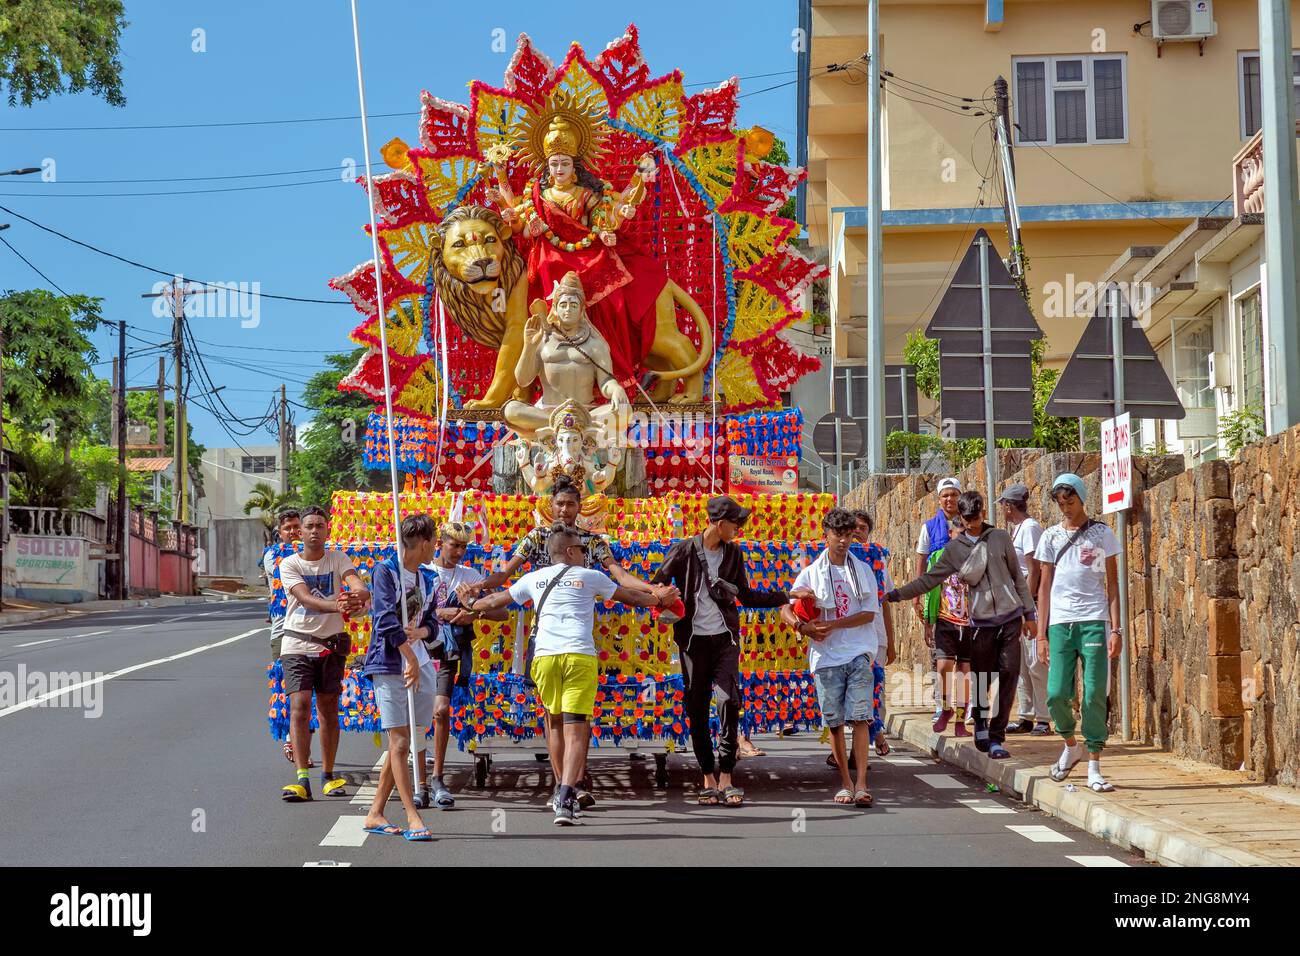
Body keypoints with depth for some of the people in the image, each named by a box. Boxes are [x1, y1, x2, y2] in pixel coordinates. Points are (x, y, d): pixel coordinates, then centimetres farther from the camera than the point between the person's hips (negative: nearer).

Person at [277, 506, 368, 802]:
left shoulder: (338, 559, 1)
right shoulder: (289, 564, -5)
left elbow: (359, 586, -18)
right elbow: (306, 599, -21)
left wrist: (358, 595, -44)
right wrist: (336, 605, -41)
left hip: (331, 645, 2)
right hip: (297, 645, -2)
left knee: (329, 709, 7)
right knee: (299, 706, -13)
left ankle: (328, 775, 18)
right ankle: (302, 779, -17)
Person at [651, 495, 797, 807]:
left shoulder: (733, 553, 9)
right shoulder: (684, 551, -2)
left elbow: (746, 596, 16)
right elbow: (655, 585, 4)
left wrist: (785, 596, 11)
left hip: (725, 638, 2)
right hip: (693, 639, -2)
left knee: (729, 700, -14)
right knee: (697, 709, 0)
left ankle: (726, 777, -11)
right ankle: (708, 779, 10)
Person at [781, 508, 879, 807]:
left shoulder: (863, 571, 8)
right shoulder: (811, 573, 8)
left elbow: (869, 614, -1)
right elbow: (786, 610, 5)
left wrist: (831, 625, -12)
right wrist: (802, 626, -17)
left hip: (859, 653, -1)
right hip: (826, 656, 1)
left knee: (860, 718, -11)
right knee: (834, 722, 4)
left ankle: (861, 784, -15)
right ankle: (845, 782, 15)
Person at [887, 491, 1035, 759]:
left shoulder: (1000, 538, 7)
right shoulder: (954, 548, 7)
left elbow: (1018, 576, 10)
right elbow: (930, 578, 6)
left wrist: (1029, 612, 8)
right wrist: (895, 595, -3)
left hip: (1010, 617, 0)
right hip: (982, 621, 0)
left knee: (1008, 675, -6)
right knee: (982, 678, 1)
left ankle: (995, 737, -1)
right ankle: (980, 723, 26)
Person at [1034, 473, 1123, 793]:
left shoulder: (1101, 534, 5)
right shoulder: (1051, 537, 10)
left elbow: (1112, 584, 6)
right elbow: (1044, 587, 12)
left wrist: (1115, 629, -2)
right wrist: (1042, 634, 7)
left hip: (1094, 622, -2)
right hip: (1060, 623, 2)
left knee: (1094, 695, -6)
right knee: (1056, 694, -6)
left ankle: (1094, 768, 1)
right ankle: (1071, 746, 22)